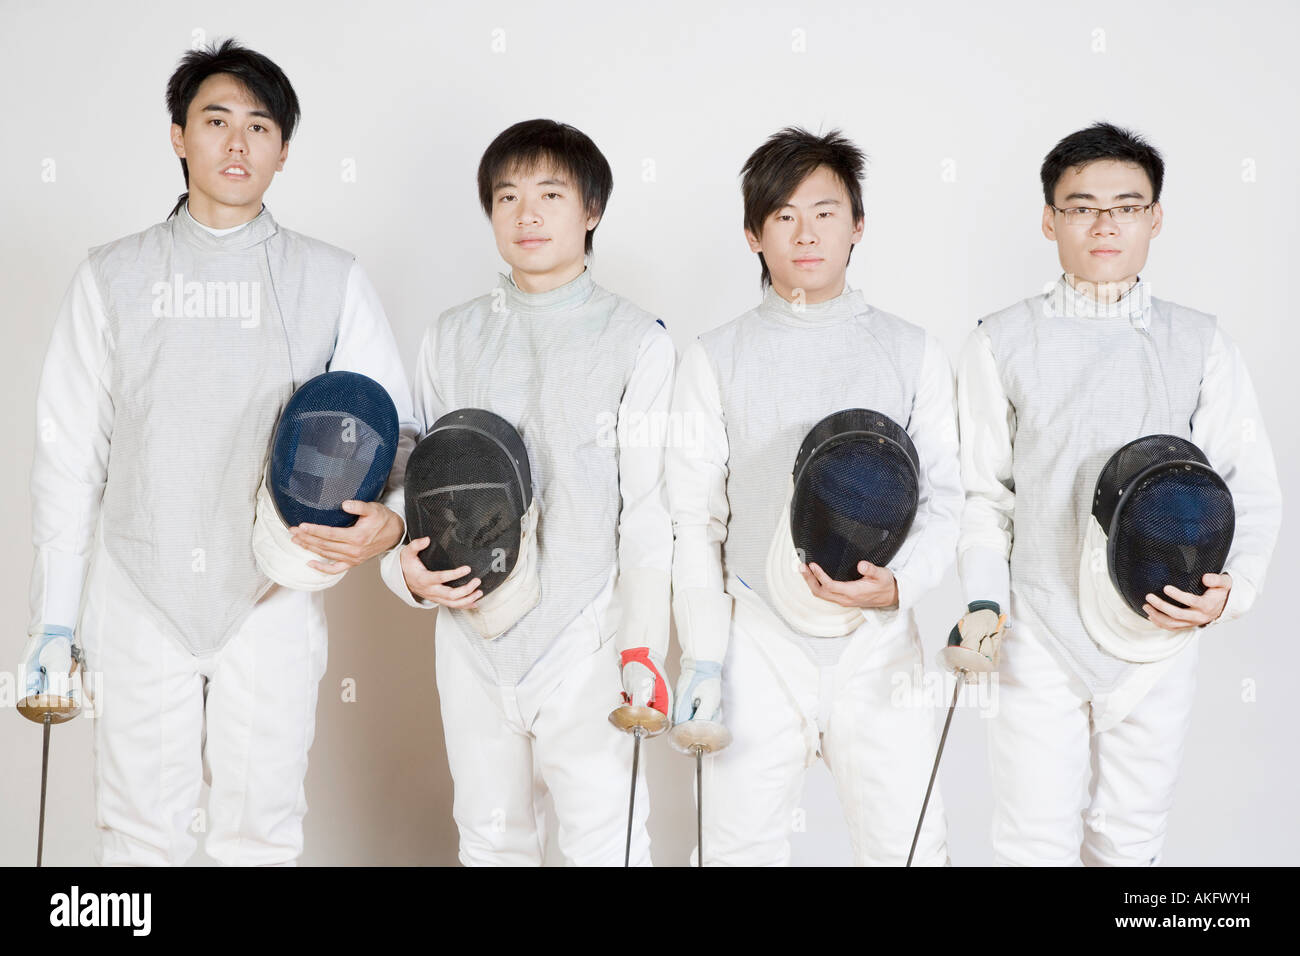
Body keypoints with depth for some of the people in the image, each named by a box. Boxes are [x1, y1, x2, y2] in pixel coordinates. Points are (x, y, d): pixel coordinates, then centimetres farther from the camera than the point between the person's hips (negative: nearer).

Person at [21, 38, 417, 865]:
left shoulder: (331, 279, 4)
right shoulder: (115, 277, 6)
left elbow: (393, 425, 1)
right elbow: (70, 451, 6)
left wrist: (391, 516, -22)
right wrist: (54, 615, 4)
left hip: (273, 602, 0)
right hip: (139, 600, 1)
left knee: (263, 829, 7)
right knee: (142, 830, 8)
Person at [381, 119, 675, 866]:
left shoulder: (638, 341, -2)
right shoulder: (451, 338, 10)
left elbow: (649, 507, -5)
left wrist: (643, 644, -11)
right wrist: (408, 568, -5)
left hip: (585, 642, -4)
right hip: (473, 641, 4)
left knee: (607, 845, -1)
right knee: (491, 840, 16)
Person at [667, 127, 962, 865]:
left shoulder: (913, 353, 6)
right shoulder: (716, 359, 5)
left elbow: (944, 498, 5)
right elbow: (693, 516, 3)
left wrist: (898, 583, -15)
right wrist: (701, 657, -4)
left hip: (879, 640, 1)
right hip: (758, 641, 0)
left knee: (910, 847, 1)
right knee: (742, 847, 5)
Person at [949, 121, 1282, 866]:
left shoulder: (1202, 345, 4)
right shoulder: (1002, 344, 2)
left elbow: (1253, 490, 4)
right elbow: (984, 491, 2)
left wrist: (1231, 589, -14)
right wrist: (983, 600, -10)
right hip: (1039, 637, -1)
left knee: (1132, 841, 12)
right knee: (1034, 844, 0)